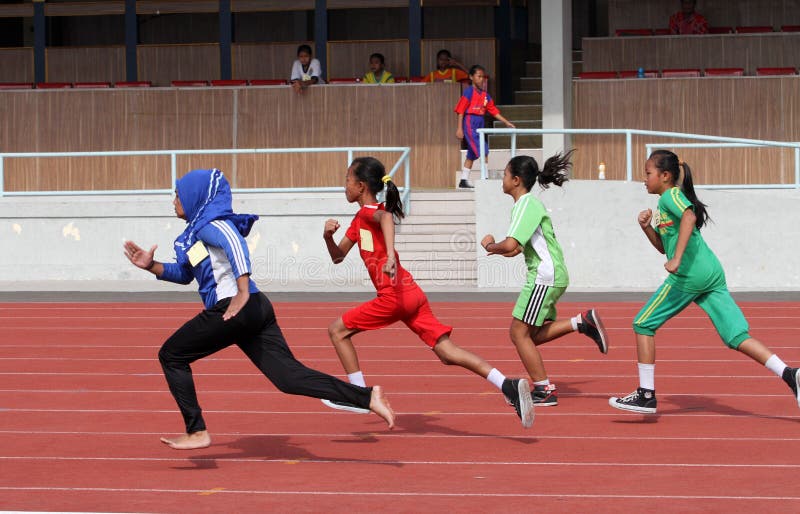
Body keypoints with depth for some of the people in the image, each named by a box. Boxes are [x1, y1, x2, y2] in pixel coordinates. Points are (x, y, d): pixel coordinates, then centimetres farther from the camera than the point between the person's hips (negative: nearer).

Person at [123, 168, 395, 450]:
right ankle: (368, 397, -9)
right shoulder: (196, 229, 24)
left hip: (234, 309, -9)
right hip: (255, 310, 9)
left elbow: (235, 243, -27)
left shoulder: (208, 224, -6)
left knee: (171, 356, 5)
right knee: (289, 376, 0)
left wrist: (242, 291, -37)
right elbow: (184, 274, 36)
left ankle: (196, 432, 3)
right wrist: (151, 265, 23)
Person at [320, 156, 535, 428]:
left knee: (337, 330, 4)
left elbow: (386, 217, -31)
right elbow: (337, 256, 30)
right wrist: (328, 236, 10)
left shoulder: (368, 212, -6)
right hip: (412, 294, 9)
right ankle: (509, 386, -13)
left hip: (394, 295, -9)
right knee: (445, 350, -1)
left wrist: (390, 255, -45)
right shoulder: (359, 221, 24)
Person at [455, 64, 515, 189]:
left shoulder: (485, 95, 12)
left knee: (472, 155, 11)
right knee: (484, 152, -14)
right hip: (470, 124, -8)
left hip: (479, 125, 8)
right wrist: (459, 128, -14)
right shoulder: (468, 92, -8)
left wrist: (507, 122, 7)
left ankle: (463, 181, 18)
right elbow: (461, 111, -9)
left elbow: (494, 111, 14)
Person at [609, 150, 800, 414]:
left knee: (643, 324, 2)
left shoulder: (671, 195, -2)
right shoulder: (667, 201, 26)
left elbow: (689, 216, -23)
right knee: (737, 336, 1)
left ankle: (646, 395, 2)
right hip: (711, 273, 9)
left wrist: (677, 259, -28)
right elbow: (663, 246, 31)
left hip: (689, 273, -9)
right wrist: (646, 226, 15)